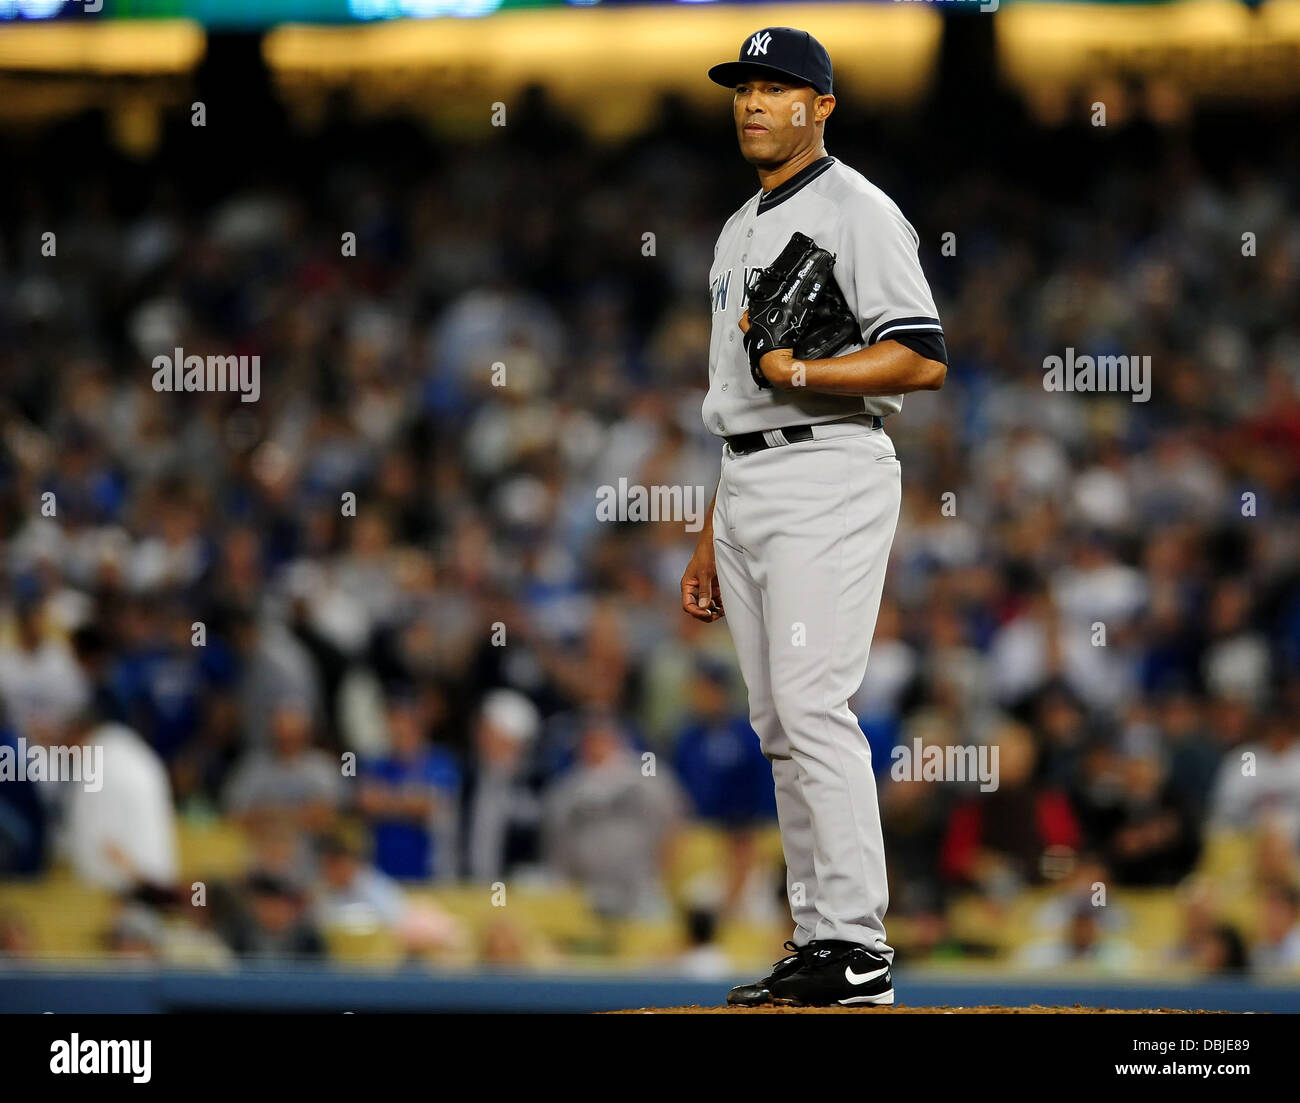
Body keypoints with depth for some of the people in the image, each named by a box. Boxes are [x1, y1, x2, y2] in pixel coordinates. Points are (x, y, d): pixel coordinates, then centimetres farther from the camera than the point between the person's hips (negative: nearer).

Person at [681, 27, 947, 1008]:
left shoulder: (857, 212, -6)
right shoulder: (740, 233, 21)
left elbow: (924, 360, -16)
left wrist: (800, 373, -24)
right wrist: (710, 541, 22)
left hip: (829, 476, -9)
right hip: (746, 485, 9)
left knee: (814, 706, -16)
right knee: (778, 724, 7)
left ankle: (857, 948, -17)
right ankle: (818, 940, 9)